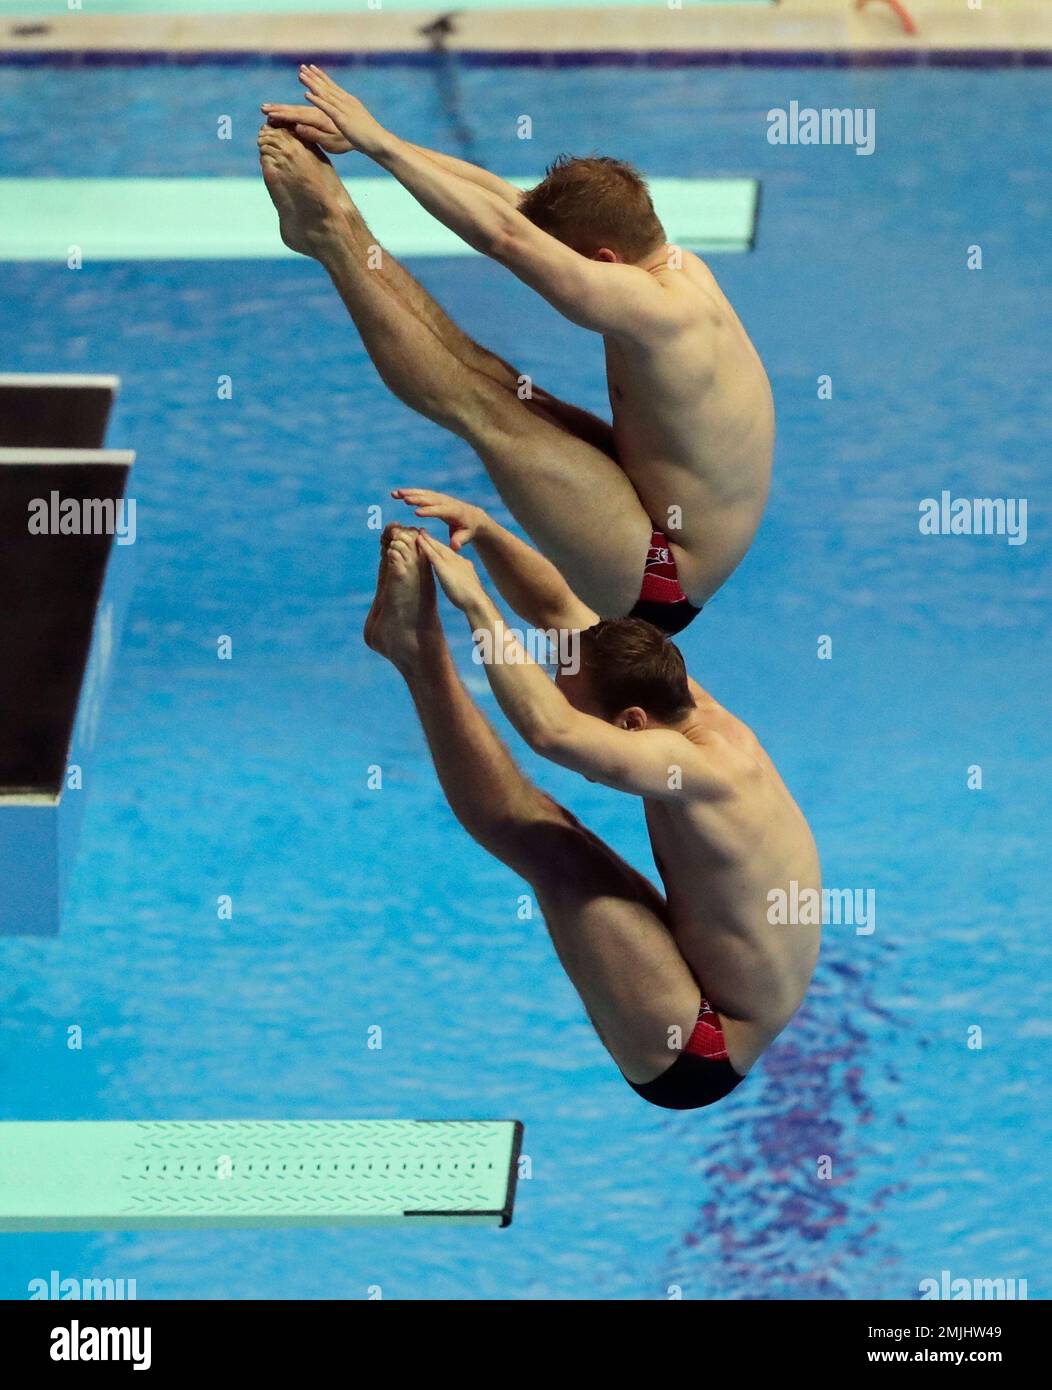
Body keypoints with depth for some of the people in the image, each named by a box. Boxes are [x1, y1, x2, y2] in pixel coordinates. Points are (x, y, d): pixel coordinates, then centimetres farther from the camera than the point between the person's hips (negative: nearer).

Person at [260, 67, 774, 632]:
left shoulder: (653, 308, -27)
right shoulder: (675, 263, 1)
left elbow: (502, 234, -31)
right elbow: (503, 197, 0)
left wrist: (379, 142, -24)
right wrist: (362, 137, -3)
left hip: (657, 580, -9)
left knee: (479, 408, -14)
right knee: (485, 377, 3)